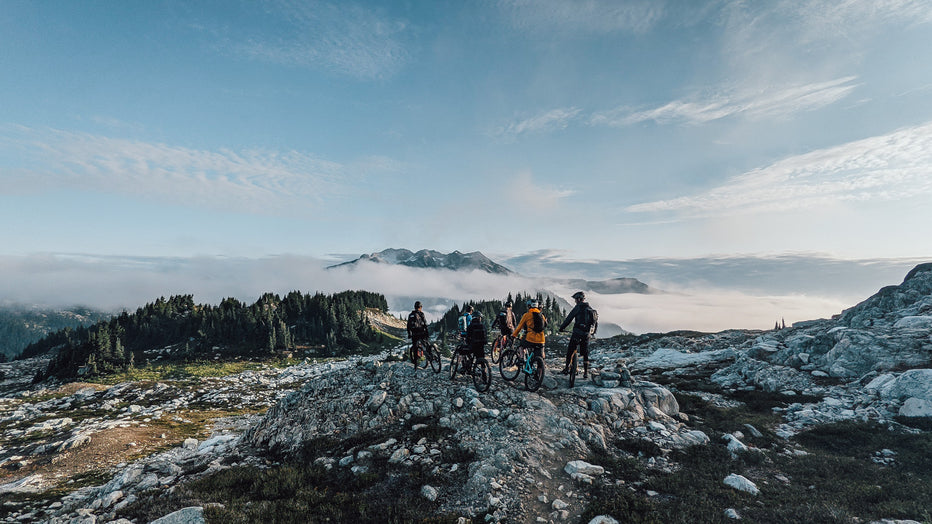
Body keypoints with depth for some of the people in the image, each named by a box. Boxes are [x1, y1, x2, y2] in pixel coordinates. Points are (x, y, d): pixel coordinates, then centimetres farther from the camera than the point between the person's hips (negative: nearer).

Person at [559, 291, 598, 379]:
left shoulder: (578, 307, -7)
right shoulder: (591, 309, 15)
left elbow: (569, 318, -7)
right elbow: (596, 322, 22)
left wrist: (562, 327, 3)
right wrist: (593, 333, 34)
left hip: (578, 332, -6)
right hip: (587, 334, 6)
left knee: (570, 350, 4)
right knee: (585, 353, 10)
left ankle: (567, 368, 5)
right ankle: (586, 372, 8)